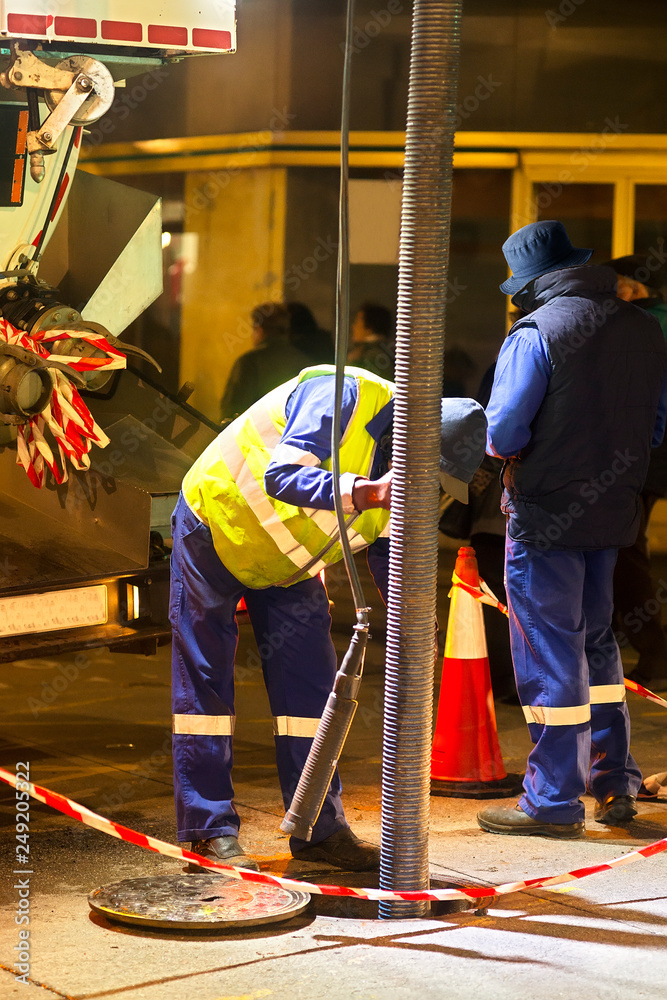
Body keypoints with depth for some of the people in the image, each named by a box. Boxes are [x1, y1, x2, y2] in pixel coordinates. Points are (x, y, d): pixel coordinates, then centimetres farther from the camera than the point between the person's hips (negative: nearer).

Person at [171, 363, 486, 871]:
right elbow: (282, 475, -43)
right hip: (216, 528, -7)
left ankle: (320, 828, 9)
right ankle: (210, 829, 3)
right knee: (205, 682, -3)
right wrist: (365, 492, -56)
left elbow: (389, 551, -1)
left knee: (310, 687, 2)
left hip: (287, 565, 7)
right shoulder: (342, 395, -31)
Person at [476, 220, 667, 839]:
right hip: (613, 511, 7)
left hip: (546, 515, -7)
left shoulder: (537, 333, -15)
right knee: (596, 642, 20)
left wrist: (507, 452, 3)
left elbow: (503, 432, -18)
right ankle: (613, 783, 25)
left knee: (549, 654, 1)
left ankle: (553, 801, 7)